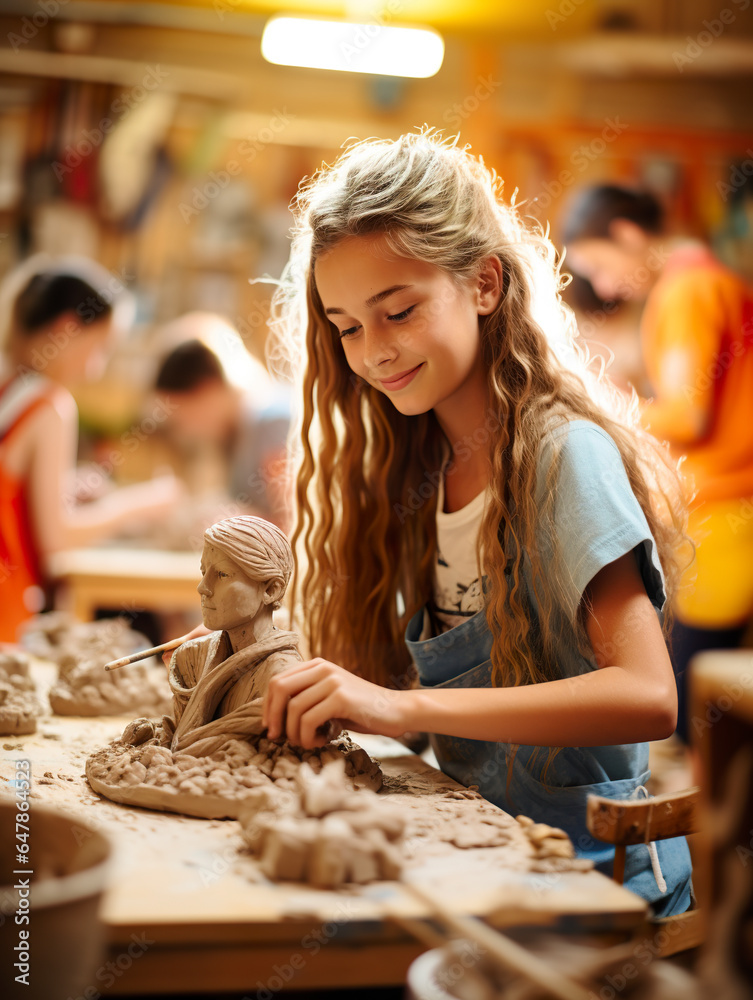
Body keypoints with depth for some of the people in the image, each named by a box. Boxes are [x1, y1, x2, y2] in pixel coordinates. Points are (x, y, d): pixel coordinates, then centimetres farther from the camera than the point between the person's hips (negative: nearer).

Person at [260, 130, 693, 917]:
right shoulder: (415, 473, 8)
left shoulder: (566, 454, -13)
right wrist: (314, 688, -11)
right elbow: (402, 669, 10)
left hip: (594, 872, -6)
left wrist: (404, 707, -29)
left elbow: (647, 696, -23)